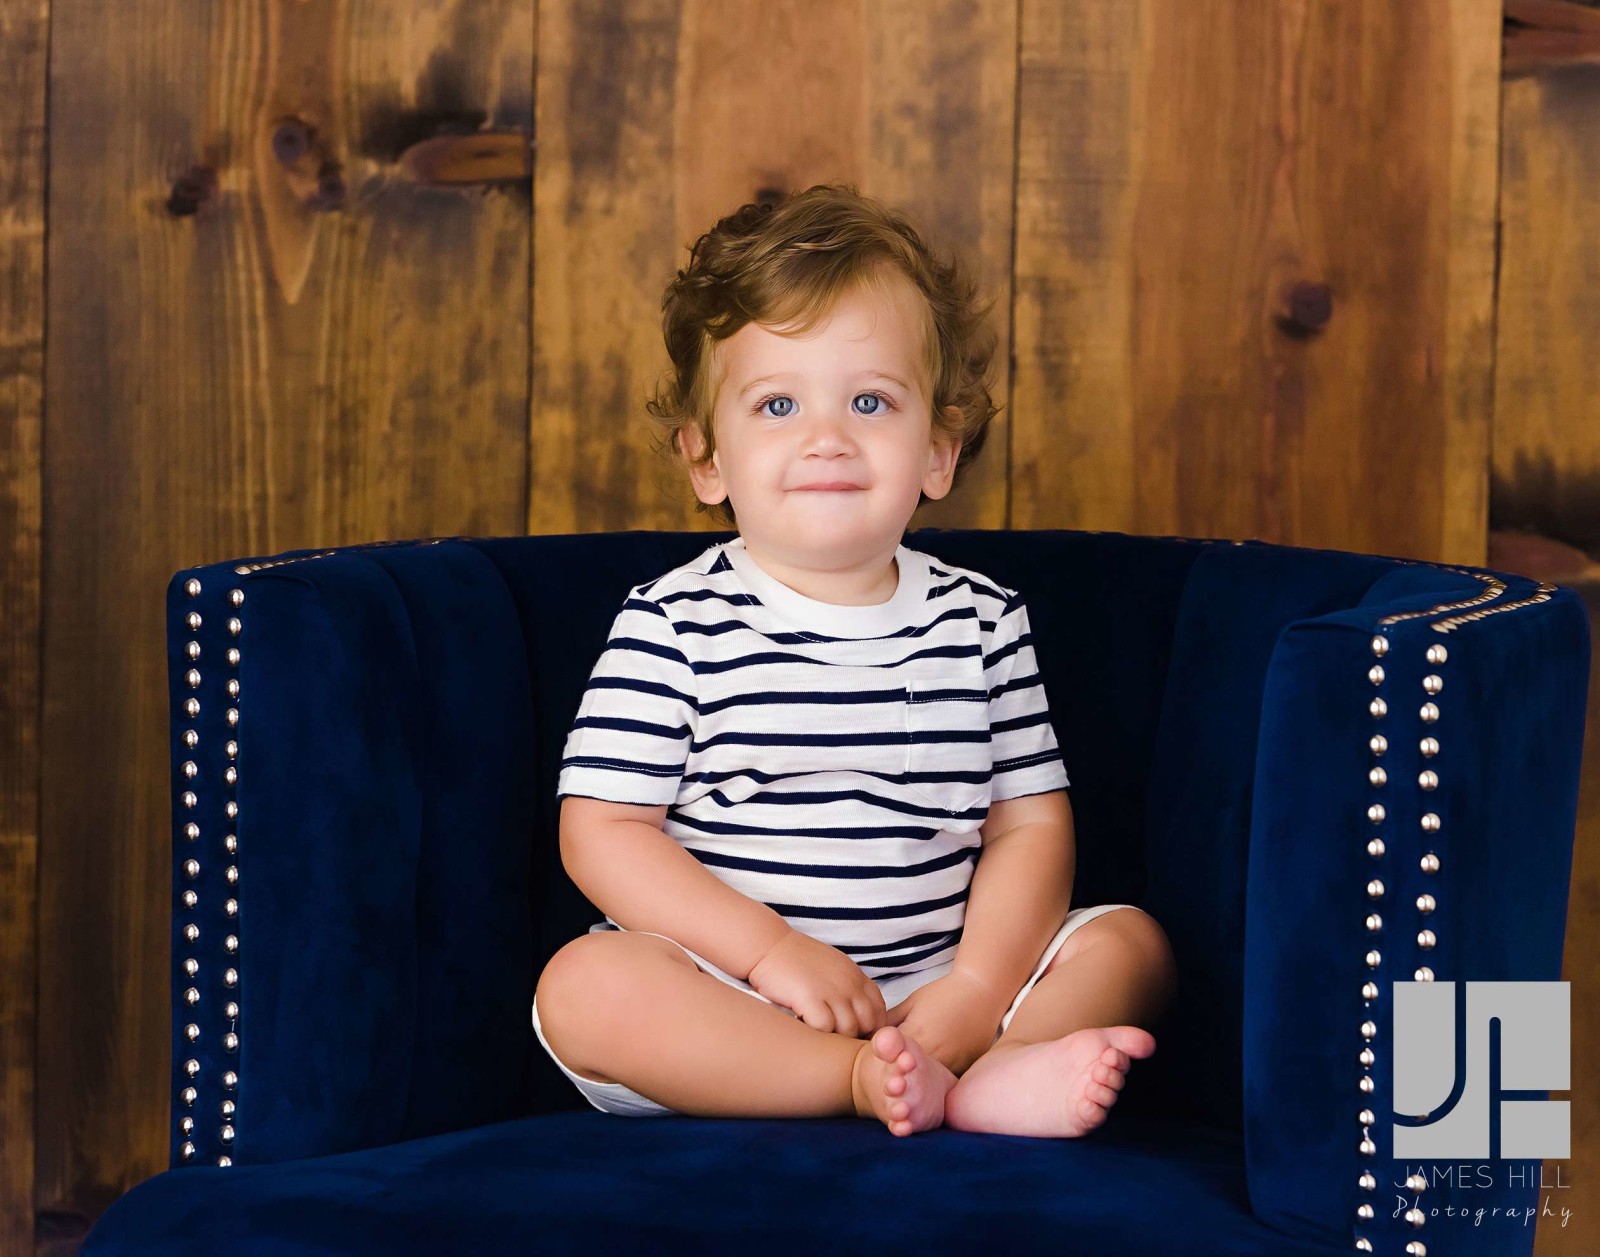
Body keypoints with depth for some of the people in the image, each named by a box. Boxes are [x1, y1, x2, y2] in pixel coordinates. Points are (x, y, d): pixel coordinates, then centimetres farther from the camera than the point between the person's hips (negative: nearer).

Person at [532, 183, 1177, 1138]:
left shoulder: (984, 622, 7)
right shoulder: (675, 624, -3)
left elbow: (1031, 822, 5)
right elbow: (604, 834, -7)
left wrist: (979, 987, -12)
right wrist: (770, 951, -17)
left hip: (930, 989, 4)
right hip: (733, 1010, -3)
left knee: (1130, 942, -9)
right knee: (584, 983, -30)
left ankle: (990, 1079, -36)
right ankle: (913, 1084, -35)